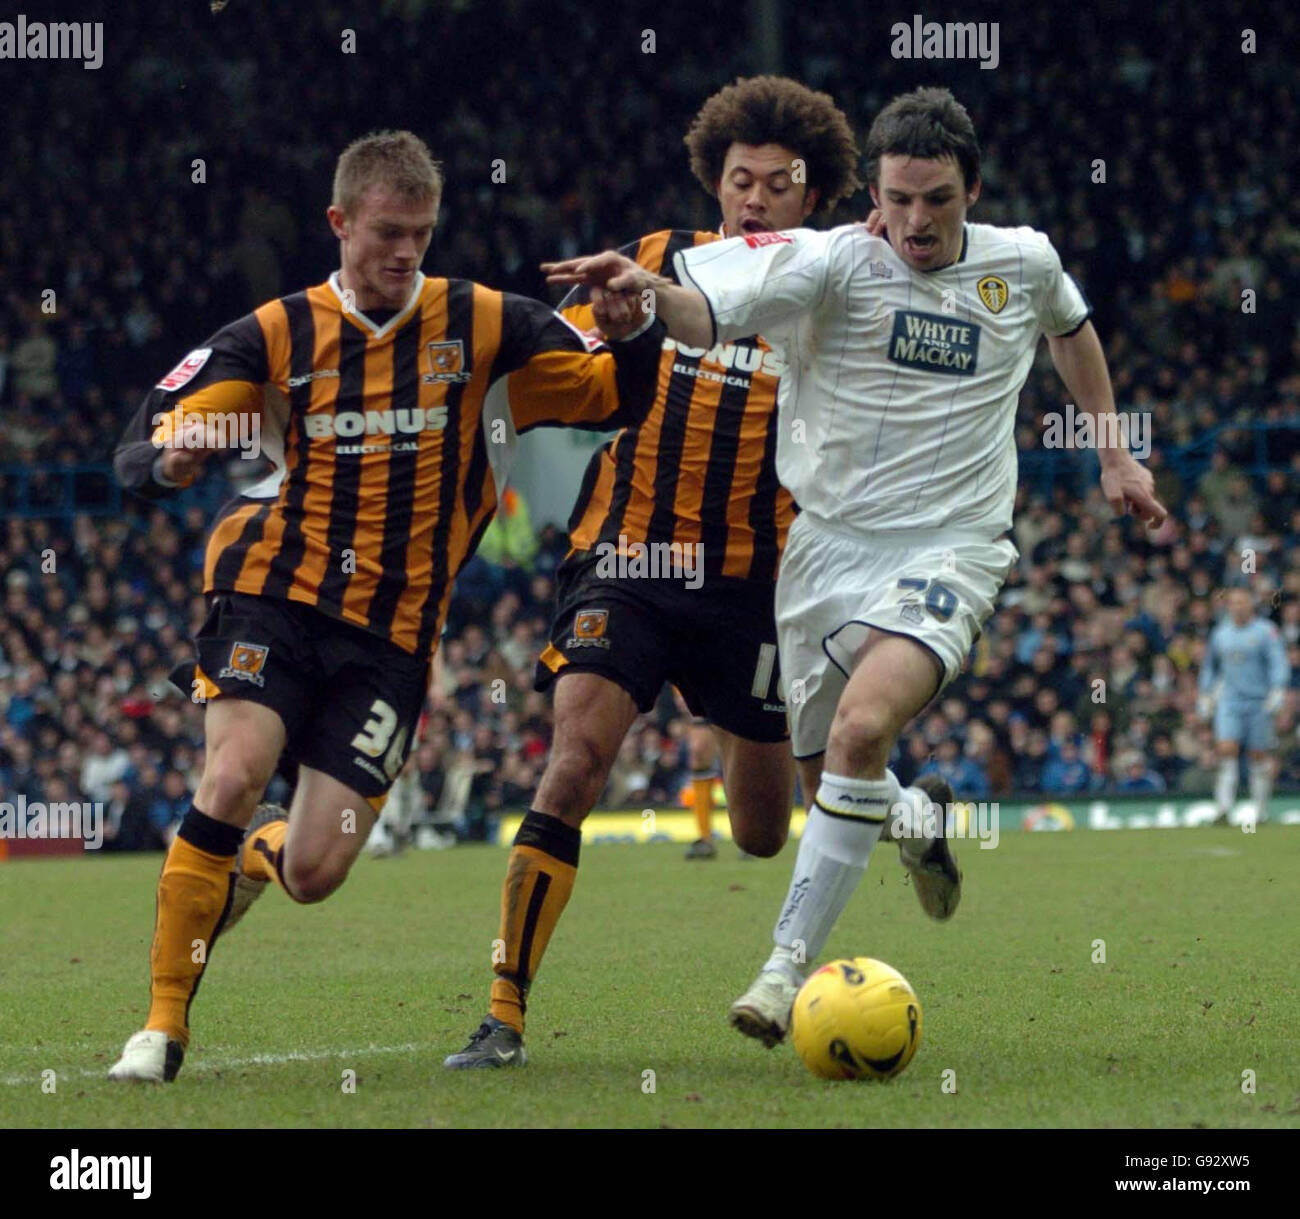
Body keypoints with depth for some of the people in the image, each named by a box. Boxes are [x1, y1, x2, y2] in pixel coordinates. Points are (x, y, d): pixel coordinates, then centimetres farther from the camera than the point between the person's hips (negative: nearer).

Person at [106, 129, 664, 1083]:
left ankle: (256, 854, 34)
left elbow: (619, 396, 8)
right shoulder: (280, 335, 2)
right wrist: (168, 460, -28)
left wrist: (634, 329, -14)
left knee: (312, 875, -6)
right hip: (275, 596, -1)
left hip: (392, 636, 1)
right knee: (233, 776, -26)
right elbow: (141, 451, -3)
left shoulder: (480, 326, 4)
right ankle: (164, 1022, -14)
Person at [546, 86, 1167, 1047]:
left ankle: (789, 965, -20)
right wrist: (649, 292, -48)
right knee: (824, 778, 10)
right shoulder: (834, 262, -9)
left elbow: (1072, 327, 27)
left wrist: (1115, 455, 26)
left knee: (861, 728, -26)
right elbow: (710, 315, -26)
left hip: (950, 551, -1)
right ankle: (921, 820, 47)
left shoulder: (1024, 264, 2)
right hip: (830, 541, 1)